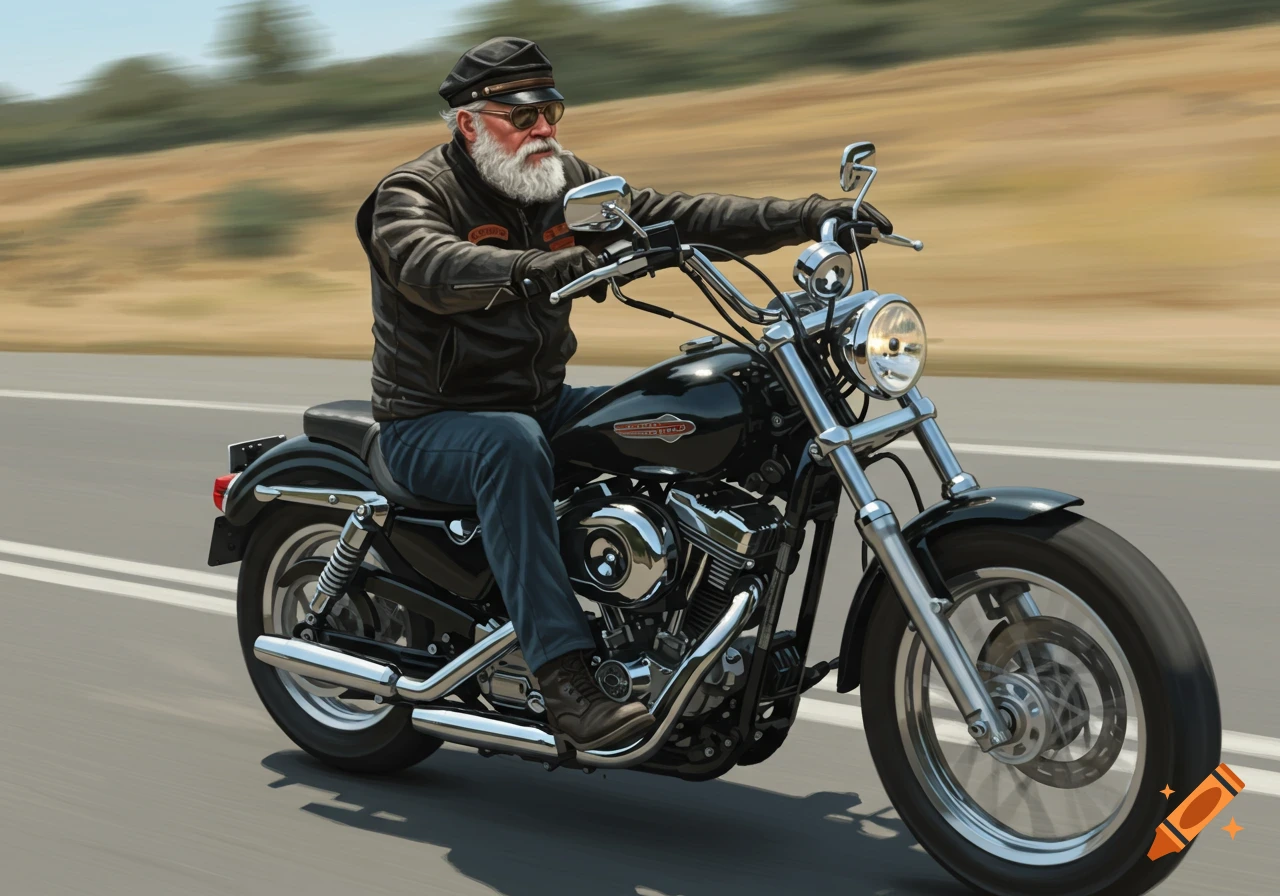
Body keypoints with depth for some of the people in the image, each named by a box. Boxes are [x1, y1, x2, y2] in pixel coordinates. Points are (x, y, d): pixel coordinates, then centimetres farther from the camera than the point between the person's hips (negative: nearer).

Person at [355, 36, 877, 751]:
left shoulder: (568, 184, 9)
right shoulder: (412, 195, -10)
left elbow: (680, 218, 1)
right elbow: (434, 267, -34)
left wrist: (809, 217, -10)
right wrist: (531, 268, -54)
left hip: (542, 401, 6)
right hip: (432, 425, -6)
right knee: (513, 444, -39)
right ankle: (567, 681, -43)